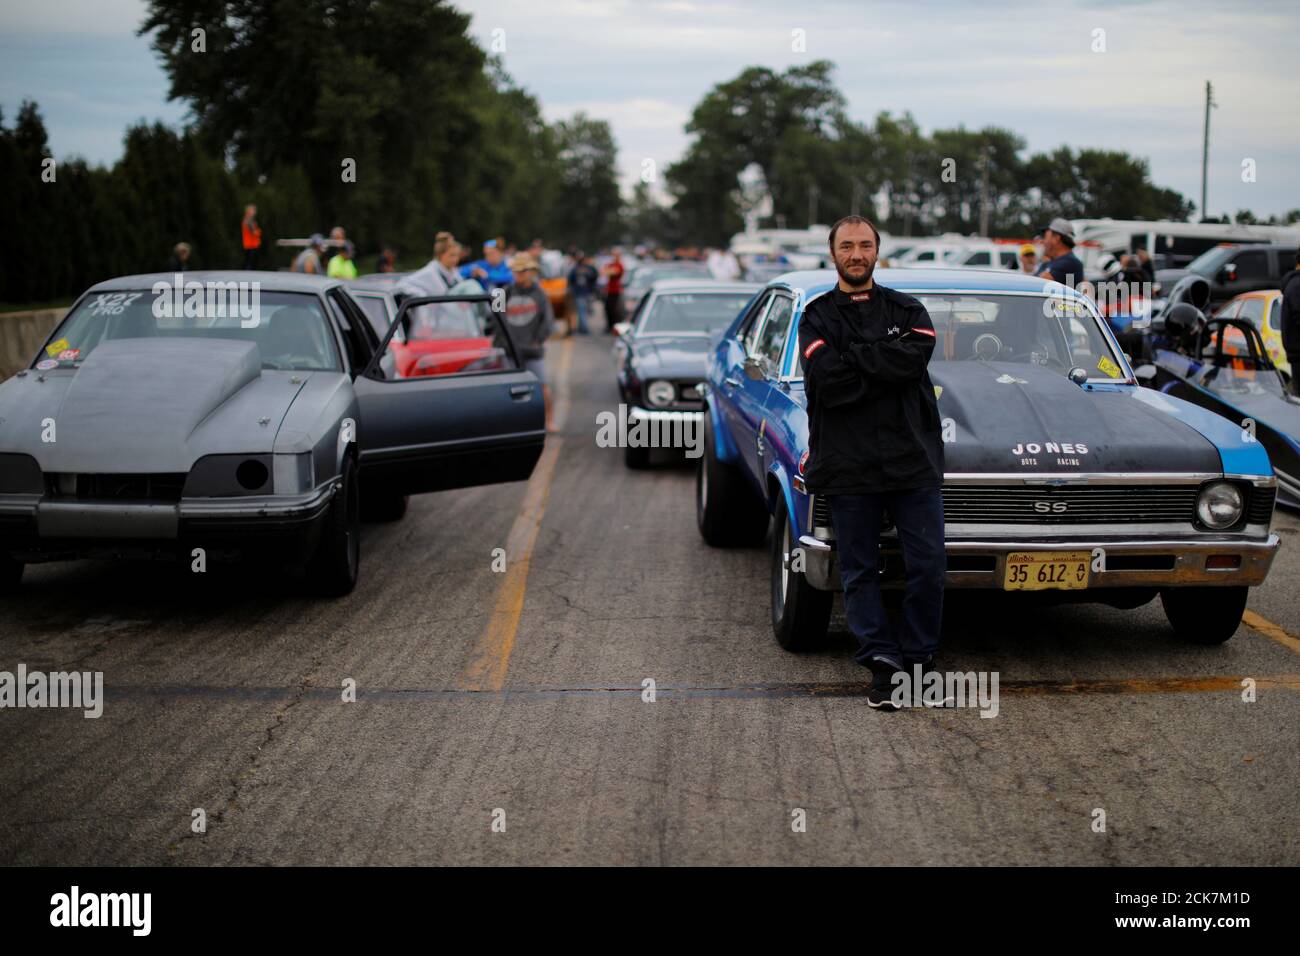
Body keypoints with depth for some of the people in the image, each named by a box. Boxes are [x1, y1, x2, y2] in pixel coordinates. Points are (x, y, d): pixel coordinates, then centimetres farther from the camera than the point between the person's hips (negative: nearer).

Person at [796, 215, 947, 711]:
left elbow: (915, 357, -10)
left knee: (928, 567, -1)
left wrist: (853, 355, -9)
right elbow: (826, 379, -11)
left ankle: (918, 659, 13)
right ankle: (882, 663, 7)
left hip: (912, 459, 1)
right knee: (860, 572, 1)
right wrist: (885, 363, -8)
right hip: (847, 463, -1)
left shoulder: (907, 310, 12)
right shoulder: (817, 317, 7)